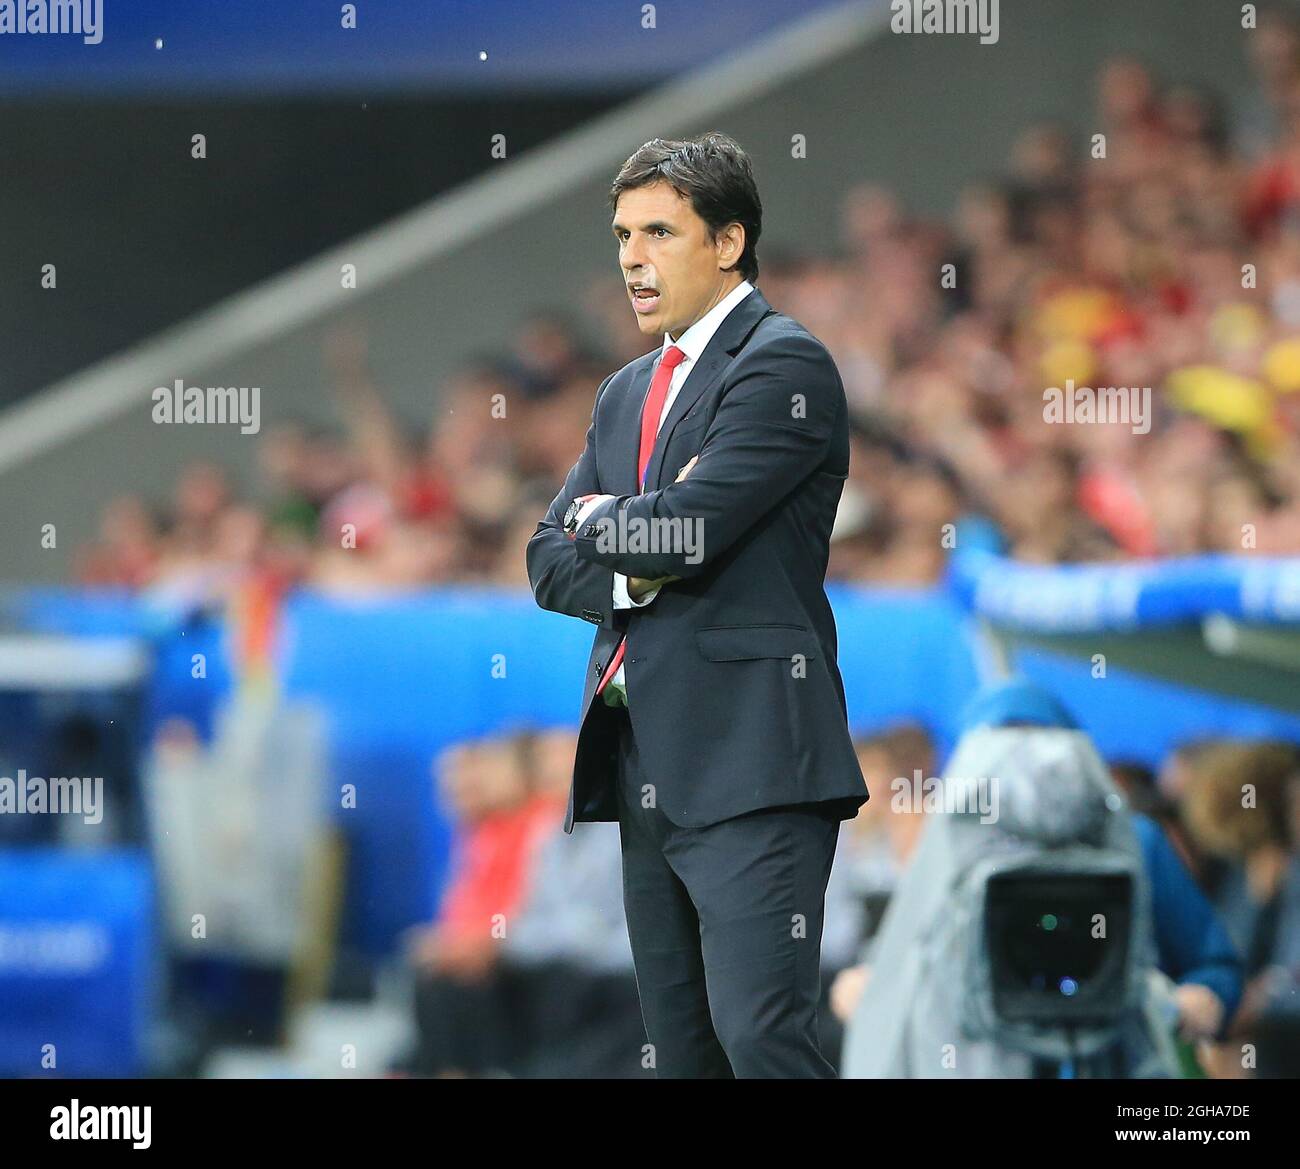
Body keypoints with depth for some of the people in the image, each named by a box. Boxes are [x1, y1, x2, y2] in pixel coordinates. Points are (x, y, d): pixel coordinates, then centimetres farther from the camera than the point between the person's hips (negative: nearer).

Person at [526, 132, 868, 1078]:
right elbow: (550, 562, 16)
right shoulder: (627, 395, 22)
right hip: (648, 772, 9)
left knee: (763, 1036, -18)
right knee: (681, 1052, 7)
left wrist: (600, 520, 5)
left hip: (751, 763, -9)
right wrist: (631, 574, -5)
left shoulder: (785, 364, -6)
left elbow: (685, 529, -16)